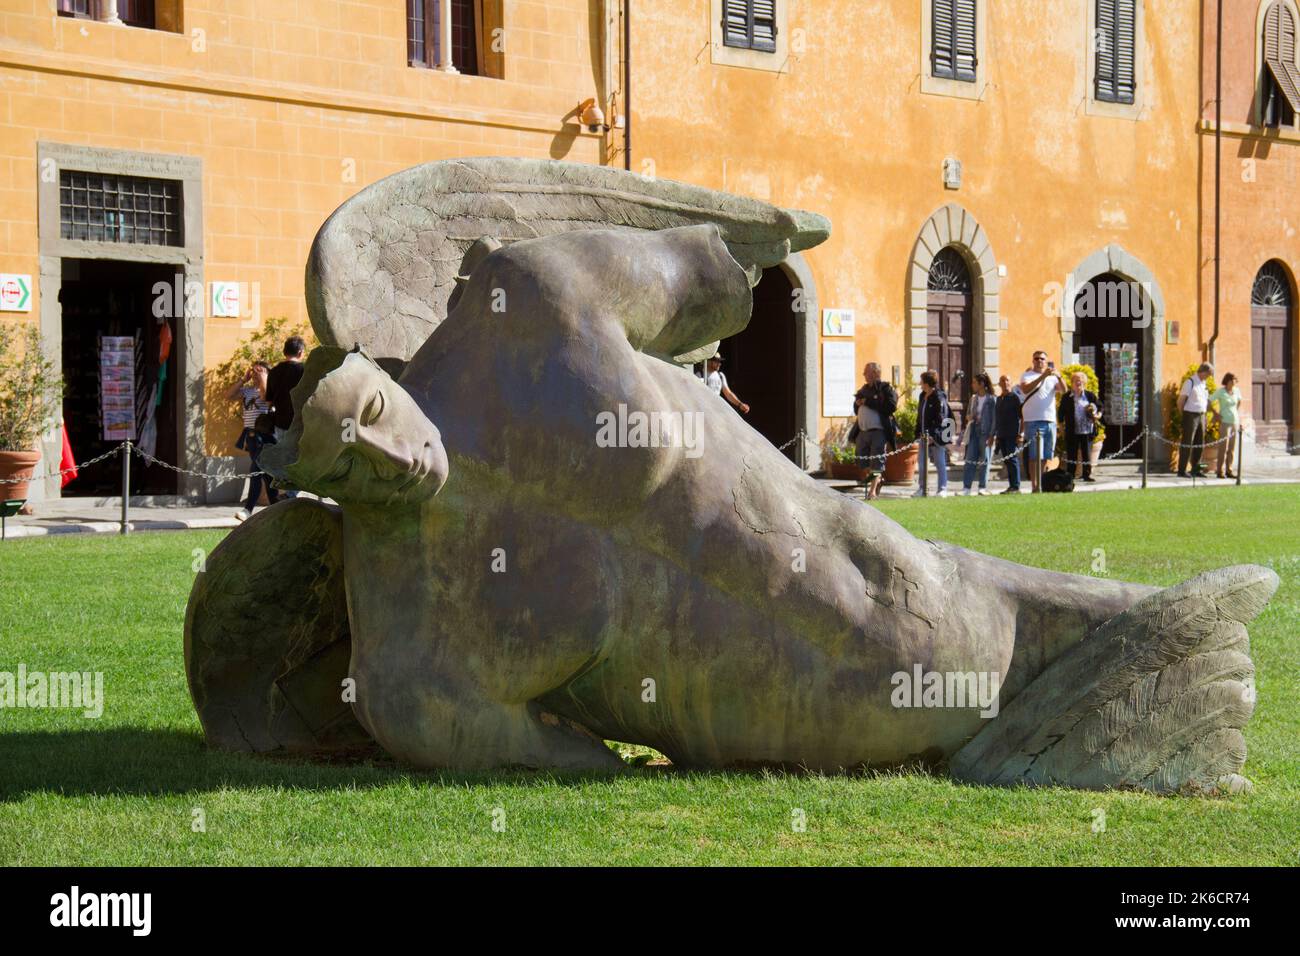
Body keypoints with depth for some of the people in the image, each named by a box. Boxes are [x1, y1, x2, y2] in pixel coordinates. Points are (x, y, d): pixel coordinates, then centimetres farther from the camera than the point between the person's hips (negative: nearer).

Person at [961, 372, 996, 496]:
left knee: (985, 461, -2)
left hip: (986, 432, -6)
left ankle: (983, 487, 3)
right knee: (970, 460, 0)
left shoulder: (992, 399, -6)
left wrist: (992, 435, -13)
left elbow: (994, 419, -7)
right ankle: (966, 487, -1)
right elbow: (969, 414, 23)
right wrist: (969, 417, -1)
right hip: (974, 431, 6)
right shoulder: (973, 398, 14)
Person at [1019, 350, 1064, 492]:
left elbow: (1063, 390, -3)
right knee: (1034, 456, -9)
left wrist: (1058, 377, -23)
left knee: (1047, 457, 7)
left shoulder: (1052, 377, 14)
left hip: (1050, 421, 4)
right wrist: (1043, 376, -25)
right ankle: (1035, 486, -12)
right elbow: (1026, 389, -17)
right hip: (1033, 421, -4)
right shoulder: (1027, 376, 4)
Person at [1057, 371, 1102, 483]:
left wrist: (1098, 415, -2)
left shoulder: (1090, 396, 7)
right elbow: (1061, 412, 11)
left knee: (1087, 453, 2)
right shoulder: (1067, 397, 5)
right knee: (1071, 454, 1)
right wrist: (1061, 423, 3)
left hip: (1087, 430, 1)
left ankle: (1087, 474, 9)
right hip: (1072, 431, -1)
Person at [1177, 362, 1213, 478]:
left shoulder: (1204, 384, 14)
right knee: (1187, 444, -6)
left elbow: (1207, 401, 22)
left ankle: (1196, 469, 18)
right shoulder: (1190, 383, -9)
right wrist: (1183, 415, -7)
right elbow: (1180, 400, -9)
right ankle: (1181, 470, -3)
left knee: (1199, 444, 10)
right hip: (1190, 415, -8)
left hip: (1201, 415, 8)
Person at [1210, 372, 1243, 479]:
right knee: (1224, 448, -9)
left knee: (1232, 448, 6)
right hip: (1225, 422, -6)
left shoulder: (1236, 391, 8)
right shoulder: (1221, 392, -7)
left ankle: (1229, 470, 11)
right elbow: (1208, 402, -8)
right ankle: (1220, 471, -5)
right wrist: (1215, 414, -7)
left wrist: (1237, 412, 16)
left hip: (1235, 422, 6)